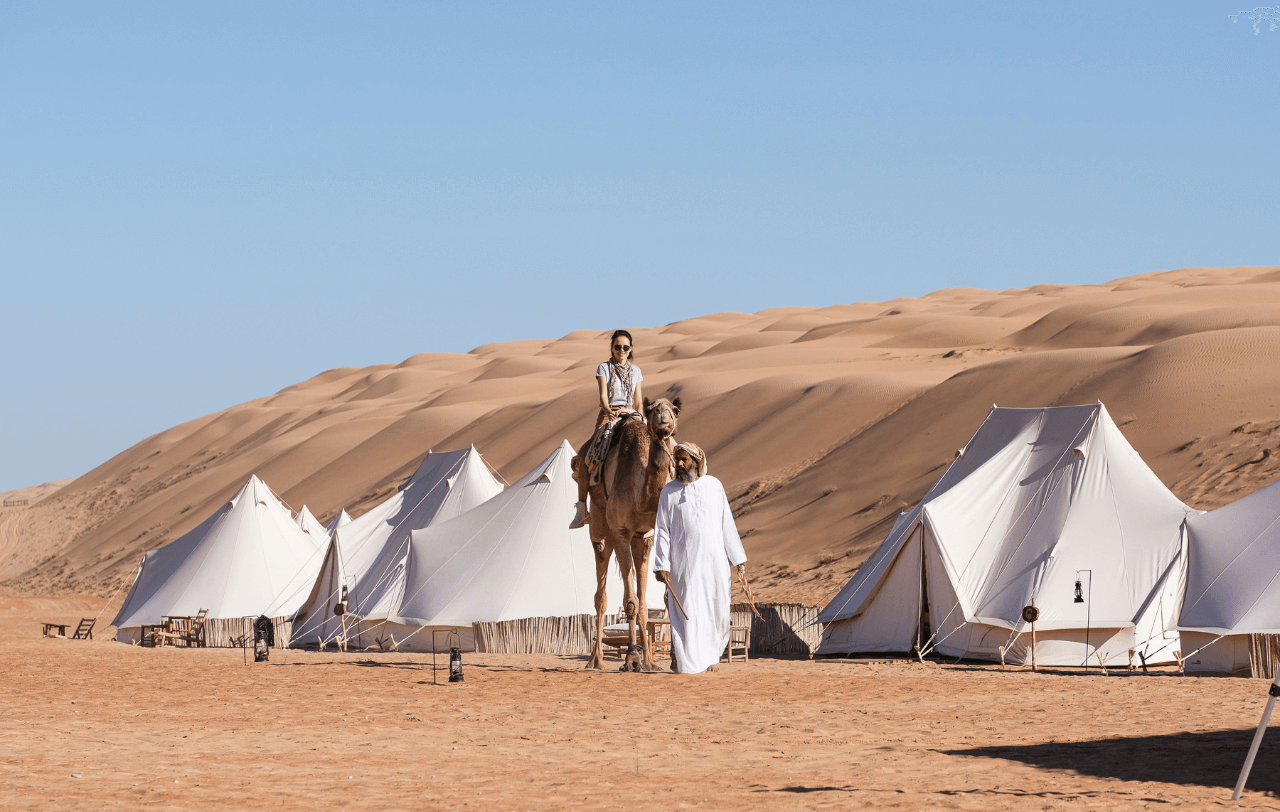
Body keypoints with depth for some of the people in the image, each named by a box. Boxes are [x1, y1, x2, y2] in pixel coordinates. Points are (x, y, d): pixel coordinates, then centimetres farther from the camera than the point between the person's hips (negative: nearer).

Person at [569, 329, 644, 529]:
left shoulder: (635, 371, 14)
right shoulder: (604, 368, 3)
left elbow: (639, 402, 14)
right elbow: (603, 395, -7)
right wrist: (609, 411, -24)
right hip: (607, 418, -3)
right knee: (583, 457, -22)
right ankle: (582, 509, -17)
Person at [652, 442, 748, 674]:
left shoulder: (714, 486, 7)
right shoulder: (669, 491, 2)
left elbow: (727, 525, 11)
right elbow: (662, 530, 1)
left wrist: (739, 559, 9)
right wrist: (661, 565, -8)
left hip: (714, 559, 2)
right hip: (684, 563, -2)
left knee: (717, 610, 4)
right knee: (686, 610, -5)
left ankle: (709, 653, 25)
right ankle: (686, 661, 1)